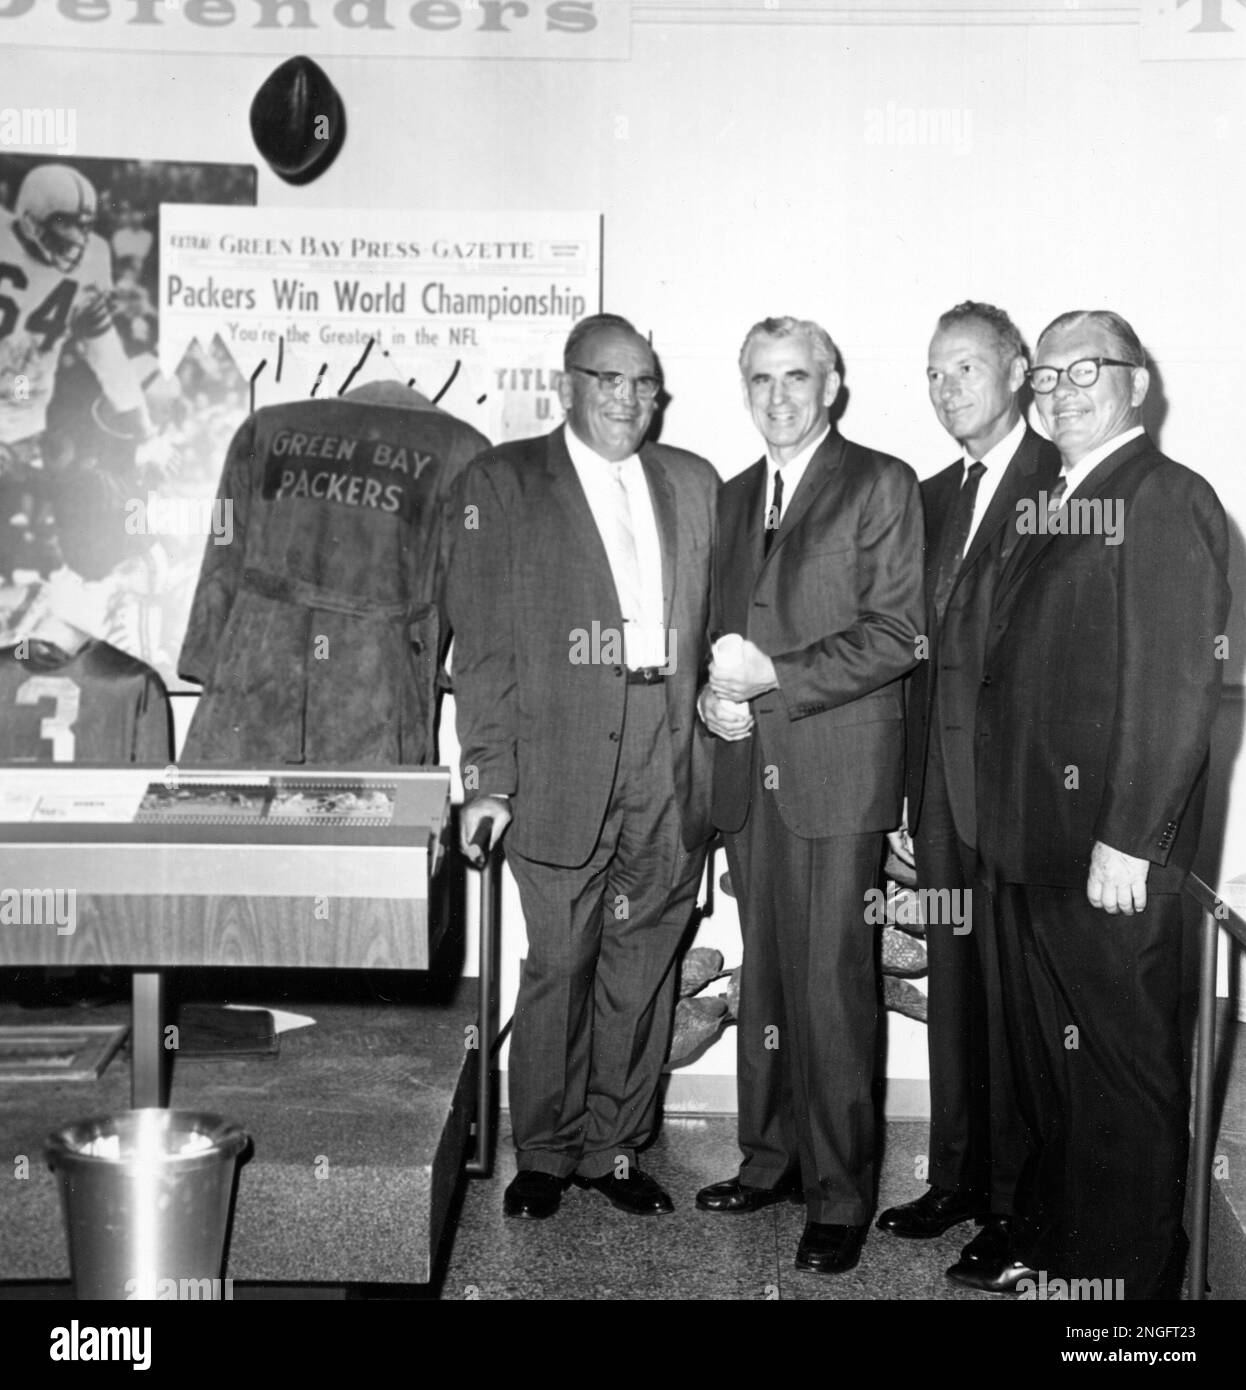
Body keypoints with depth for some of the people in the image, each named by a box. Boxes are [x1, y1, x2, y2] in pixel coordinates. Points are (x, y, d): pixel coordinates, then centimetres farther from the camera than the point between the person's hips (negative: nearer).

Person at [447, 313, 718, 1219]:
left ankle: (616, 1148, 24)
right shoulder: (505, 481, 3)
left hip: (674, 762, 4)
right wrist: (488, 776, -7)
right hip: (563, 762, -3)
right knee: (560, 965, 3)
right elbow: (483, 640, -2)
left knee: (644, 965, 9)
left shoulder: (693, 483, 15)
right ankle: (544, 1154, 21)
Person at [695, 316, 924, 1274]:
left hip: (838, 773, -6)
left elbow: (895, 635, -9)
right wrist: (716, 694, 1)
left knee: (831, 988, -5)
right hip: (750, 770, 6)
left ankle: (839, 1195, 6)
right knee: (765, 980, 11)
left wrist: (771, 679, -15)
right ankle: (771, 1159, 24)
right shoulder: (735, 497, 19)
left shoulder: (882, 484, -1)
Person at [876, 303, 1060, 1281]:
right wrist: (907, 794, 11)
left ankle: (1016, 1203, 17)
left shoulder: (1066, 486, -8)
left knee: (1015, 997, 3)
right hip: (944, 793, 7)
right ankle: (955, 1179, 27)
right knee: (954, 990, 14)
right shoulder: (935, 497, 15)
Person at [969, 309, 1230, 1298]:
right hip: (1033, 844, 9)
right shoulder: (1053, 507, 16)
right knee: (1048, 1061, 18)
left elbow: (1181, 684, -17)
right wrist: (1009, 823, 9)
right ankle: (1048, 1247, 32)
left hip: (1109, 853, -8)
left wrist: (1127, 841, -20)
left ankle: (1125, 1272, 18)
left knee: (1124, 1075, 4)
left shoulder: (1168, 498, -10)